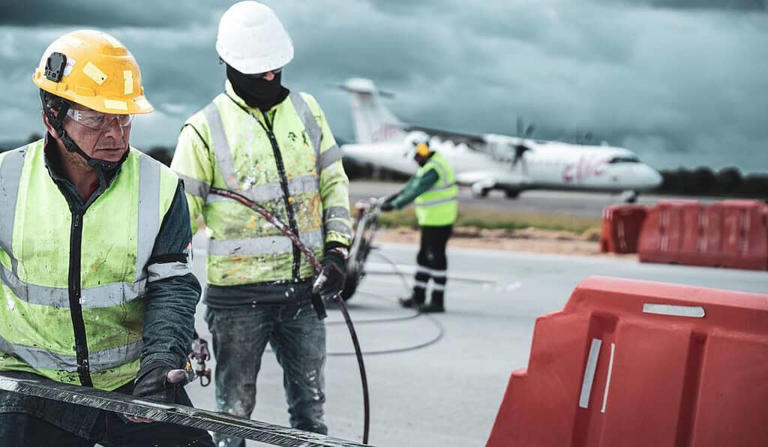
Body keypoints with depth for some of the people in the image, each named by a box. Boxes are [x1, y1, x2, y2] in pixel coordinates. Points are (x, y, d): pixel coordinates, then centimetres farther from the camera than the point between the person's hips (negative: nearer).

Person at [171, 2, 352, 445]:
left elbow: (334, 183, 14)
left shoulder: (306, 110, 8)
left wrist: (337, 248, 2)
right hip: (238, 295, -4)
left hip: (304, 289, 4)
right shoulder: (205, 129, -5)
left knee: (310, 408, 13)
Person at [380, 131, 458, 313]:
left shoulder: (433, 169, -21)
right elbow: (414, 182, 21)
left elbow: (416, 190, -25)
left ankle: (438, 300, 1)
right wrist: (397, 196, 15)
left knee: (436, 258, -5)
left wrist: (394, 205, -23)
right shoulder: (430, 163, 13)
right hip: (430, 220, 11)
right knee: (424, 256, 15)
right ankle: (418, 296, 23)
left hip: (439, 220, -11)